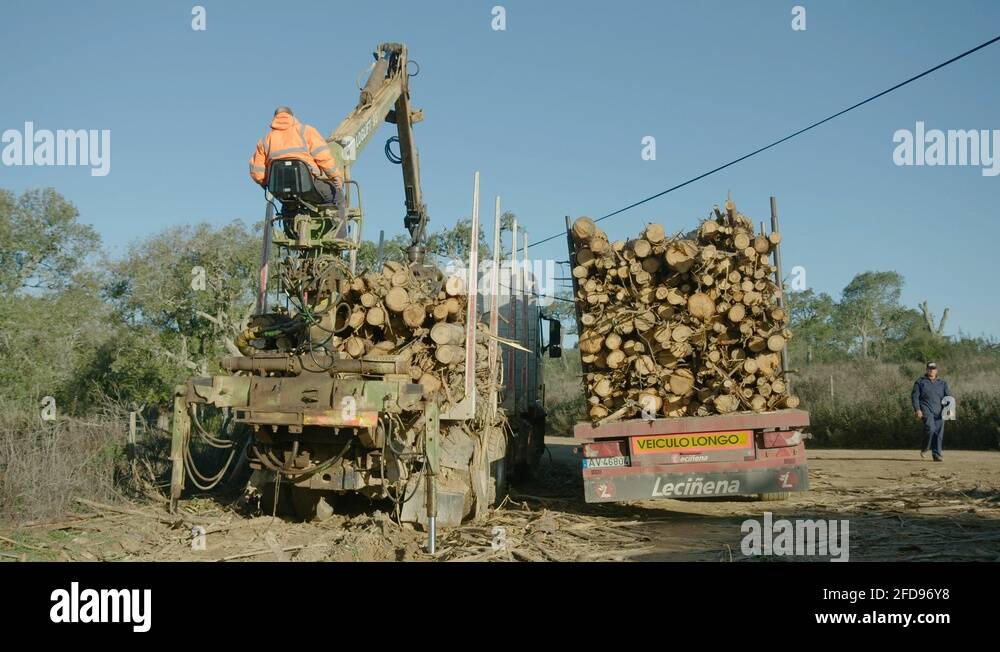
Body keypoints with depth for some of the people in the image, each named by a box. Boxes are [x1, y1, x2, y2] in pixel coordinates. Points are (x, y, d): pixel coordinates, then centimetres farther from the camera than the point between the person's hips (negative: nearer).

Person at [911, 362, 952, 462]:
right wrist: (917, 410, -10)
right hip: (926, 409, -3)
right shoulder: (920, 381, 8)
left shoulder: (942, 382, 17)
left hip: (939, 410, 3)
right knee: (930, 428, -23)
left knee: (939, 432, -2)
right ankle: (924, 449, -3)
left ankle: (936, 454, 5)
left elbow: (948, 396, 9)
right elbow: (914, 396, 2)